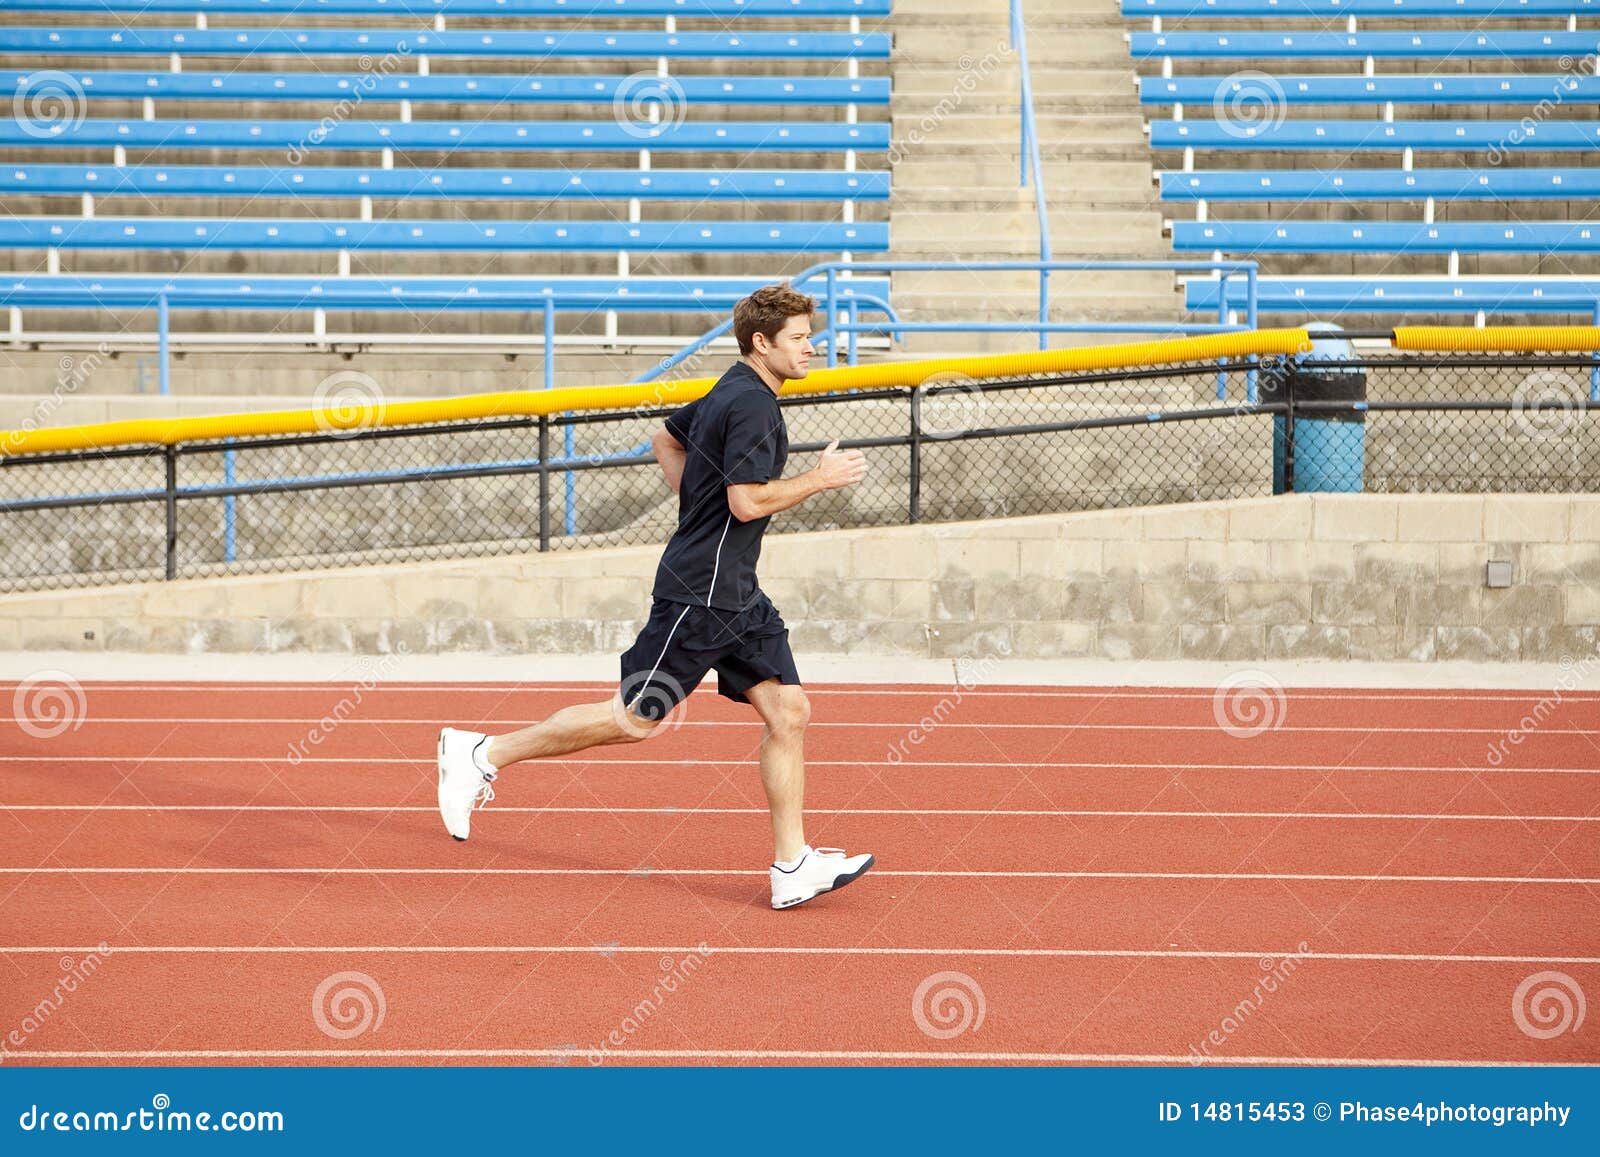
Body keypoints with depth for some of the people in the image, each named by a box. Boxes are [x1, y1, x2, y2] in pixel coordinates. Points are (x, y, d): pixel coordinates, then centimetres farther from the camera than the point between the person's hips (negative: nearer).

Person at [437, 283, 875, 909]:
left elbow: (666, 438, 27)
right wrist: (819, 478, -14)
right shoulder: (751, 404, -17)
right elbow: (747, 502, -24)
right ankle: (482, 753, 9)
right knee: (633, 719, -2)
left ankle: (793, 866, 2)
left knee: (789, 710, 2)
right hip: (699, 593, -10)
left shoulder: (731, 392, 14)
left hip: (736, 597, 10)